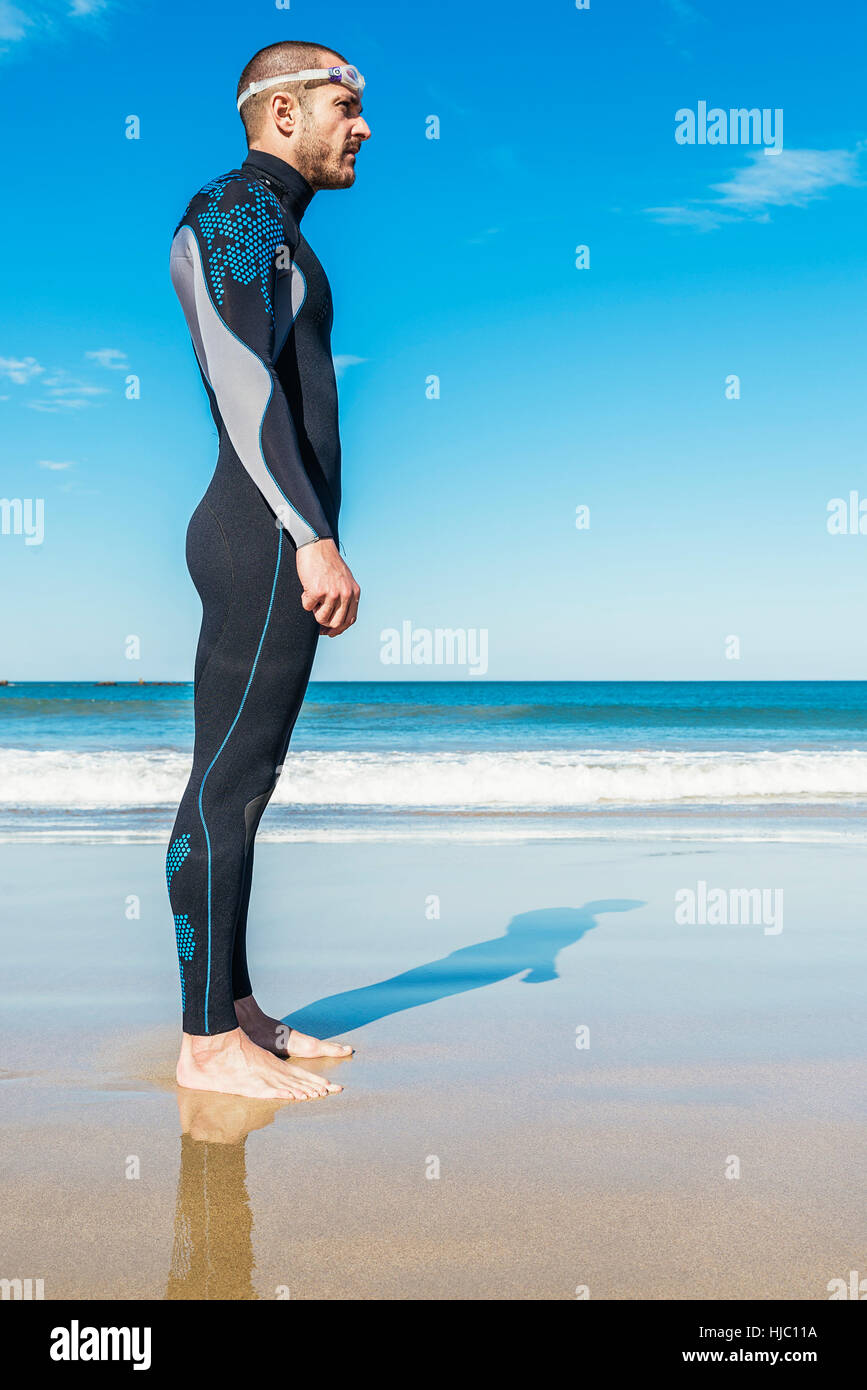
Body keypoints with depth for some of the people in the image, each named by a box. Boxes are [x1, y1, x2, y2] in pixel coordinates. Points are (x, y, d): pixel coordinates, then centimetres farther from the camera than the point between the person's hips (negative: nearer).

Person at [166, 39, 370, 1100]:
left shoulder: (268, 230, 25)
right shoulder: (239, 210, -6)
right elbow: (245, 383, -18)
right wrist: (313, 537, -24)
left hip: (268, 539, 10)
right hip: (268, 538, -10)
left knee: (241, 779, 10)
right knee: (228, 782, -9)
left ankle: (234, 1010, 17)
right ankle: (207, 1044, -4)